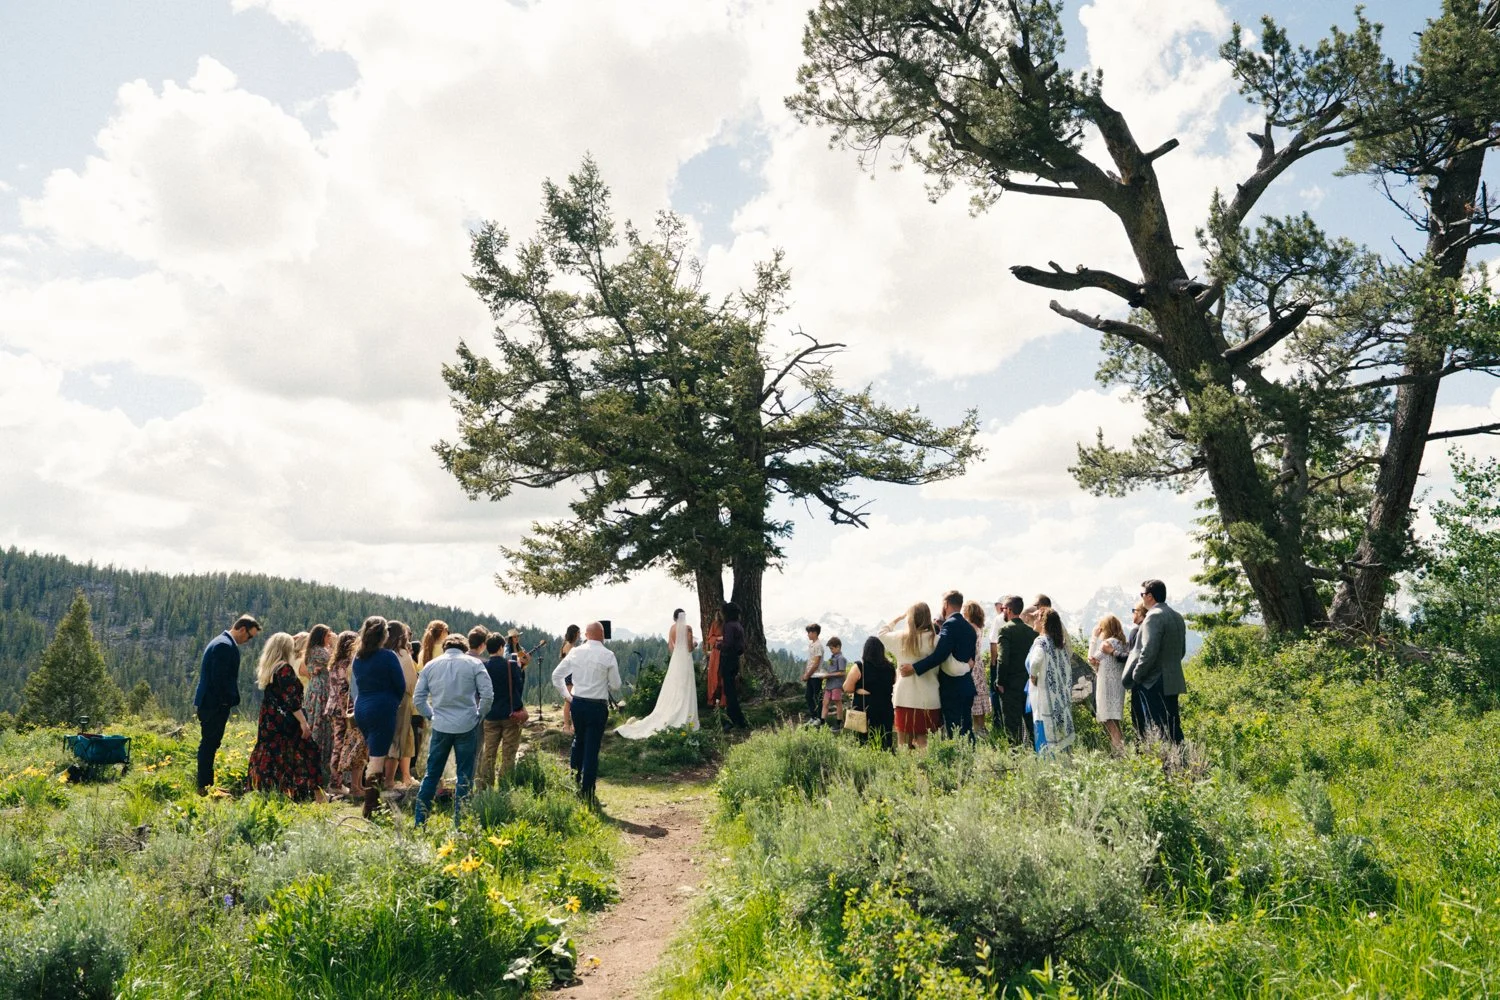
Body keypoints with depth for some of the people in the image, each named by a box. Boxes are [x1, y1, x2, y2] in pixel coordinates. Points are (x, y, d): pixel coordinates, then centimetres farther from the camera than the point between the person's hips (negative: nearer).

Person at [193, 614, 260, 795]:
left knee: (209, 744, 14)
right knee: (210, 744, -5)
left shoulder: (222, 642, 15)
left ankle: (206, 785, 21)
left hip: (210, 702, 11)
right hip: (216, 704, -11)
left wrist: (229, 700, 17)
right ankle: (204, 786, 0)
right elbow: (219, 678, -23)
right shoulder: (225, 645, -18)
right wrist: (226, 701, -16)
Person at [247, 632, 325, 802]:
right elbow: (291, 700, -19)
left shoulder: (267, 669, 11)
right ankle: (316, 795, -5)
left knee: (271, 759, 10)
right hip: (287, 723, -8)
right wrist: (303, 722, -18)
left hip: (268, 722, 8)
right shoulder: (285, 669, -13)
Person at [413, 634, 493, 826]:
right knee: (465, 776, 6)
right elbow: (488, 694, -7)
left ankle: (419, 821, 15)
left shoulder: (430, 665, 7)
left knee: (431, 774, 12)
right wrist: (479, 715, 7)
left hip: (440, 726, 2)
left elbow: (418, 698, 7)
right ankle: (460, 824, 8)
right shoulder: (473, 664, -1)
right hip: (467, 727, -2)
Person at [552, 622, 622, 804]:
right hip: (598, 706, -4)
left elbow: (556, 675, 6)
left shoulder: (575, 652, 1)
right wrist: (609, 691, 16)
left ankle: (573, 780, 28)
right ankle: (587, 792, 6)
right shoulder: (608, 655, -9)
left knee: (578, 740, 25)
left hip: (577, 703, 4)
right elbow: (615, 685, -5)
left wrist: (565, 695, 15)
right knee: (592, 748, 3)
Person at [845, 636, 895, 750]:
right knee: (885, 741, 9)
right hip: (885, 709, 3)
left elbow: (847, 689, -7)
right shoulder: (890, 668, 2)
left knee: (864, 742, 2)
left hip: (864, 710, -3)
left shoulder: (859, 667, -10)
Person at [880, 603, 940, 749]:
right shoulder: (935, 640, -8)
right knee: (922, 741, 8)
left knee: (904, 743, 8)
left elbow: (882, 632, 19)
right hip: (928, 698, -1)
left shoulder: (901, 637, 0)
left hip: (905, 697, 1)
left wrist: (898, 617, 26)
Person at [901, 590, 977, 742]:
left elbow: (940, 654, -26)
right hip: (966, 685, 9)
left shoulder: (950, 624, -14)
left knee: (954, 733, -5)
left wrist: (914, 668, -26)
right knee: (966, 730, 13)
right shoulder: (969, 627, 12)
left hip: (951, 687, -9)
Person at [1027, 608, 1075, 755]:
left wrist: (1033, 675, -14)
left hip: (1045, 694, -7)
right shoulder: (1062, 643, 8)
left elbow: (1036, 661, -31)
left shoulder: (1041, 641, -14)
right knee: (1061, 730, 12)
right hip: (1062, 695, 7)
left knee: (1046, 730, -2)